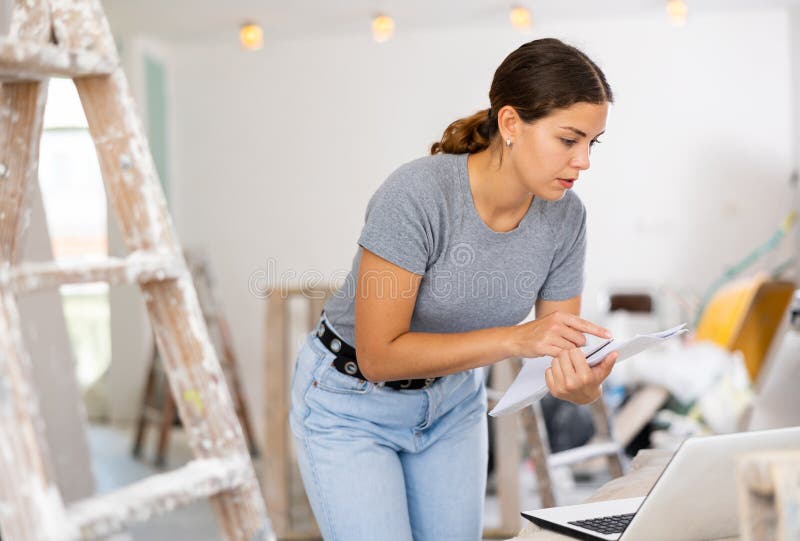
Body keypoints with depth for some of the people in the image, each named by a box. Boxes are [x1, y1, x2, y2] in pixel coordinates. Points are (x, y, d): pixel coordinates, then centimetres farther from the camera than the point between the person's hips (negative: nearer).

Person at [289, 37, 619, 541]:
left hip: (453, 400, 5)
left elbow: (561, 348, -8)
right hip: (353, 404, -5)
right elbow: (379, 356, -29)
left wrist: (585, 385, -32)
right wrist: (513, 338, -36)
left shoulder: (565, 217, -15)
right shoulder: (417, 194, -32)